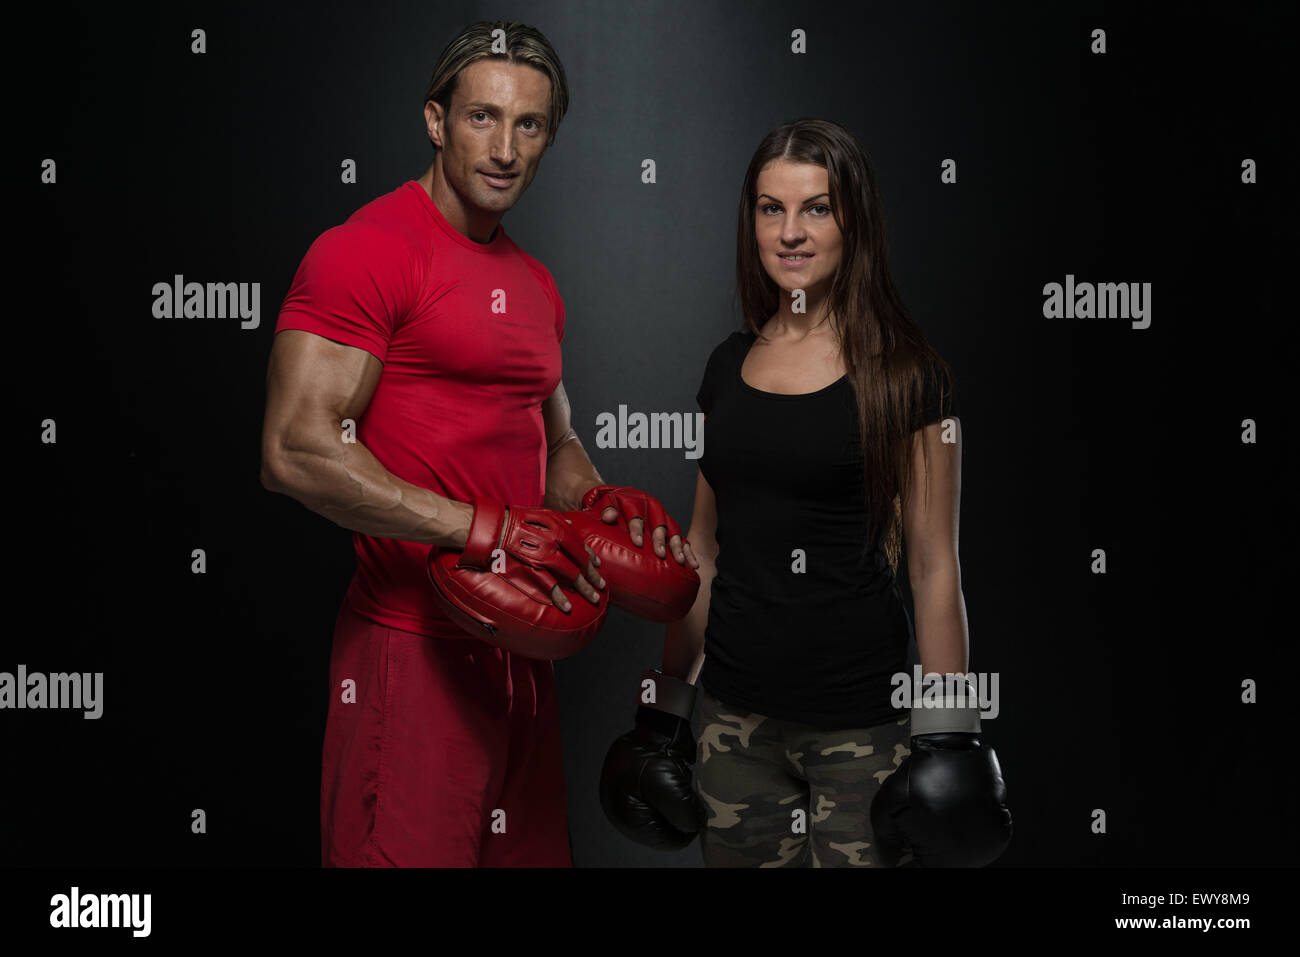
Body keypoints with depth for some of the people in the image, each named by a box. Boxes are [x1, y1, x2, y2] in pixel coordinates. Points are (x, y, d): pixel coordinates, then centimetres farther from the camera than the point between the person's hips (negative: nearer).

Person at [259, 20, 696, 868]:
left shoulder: (535, 284, 16)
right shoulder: (369, 250, -11)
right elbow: (296, 451, -20)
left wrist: (604, 508, 4)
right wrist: (485, 530, -21)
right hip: (415, 649, -8)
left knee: (531, 850, 16)